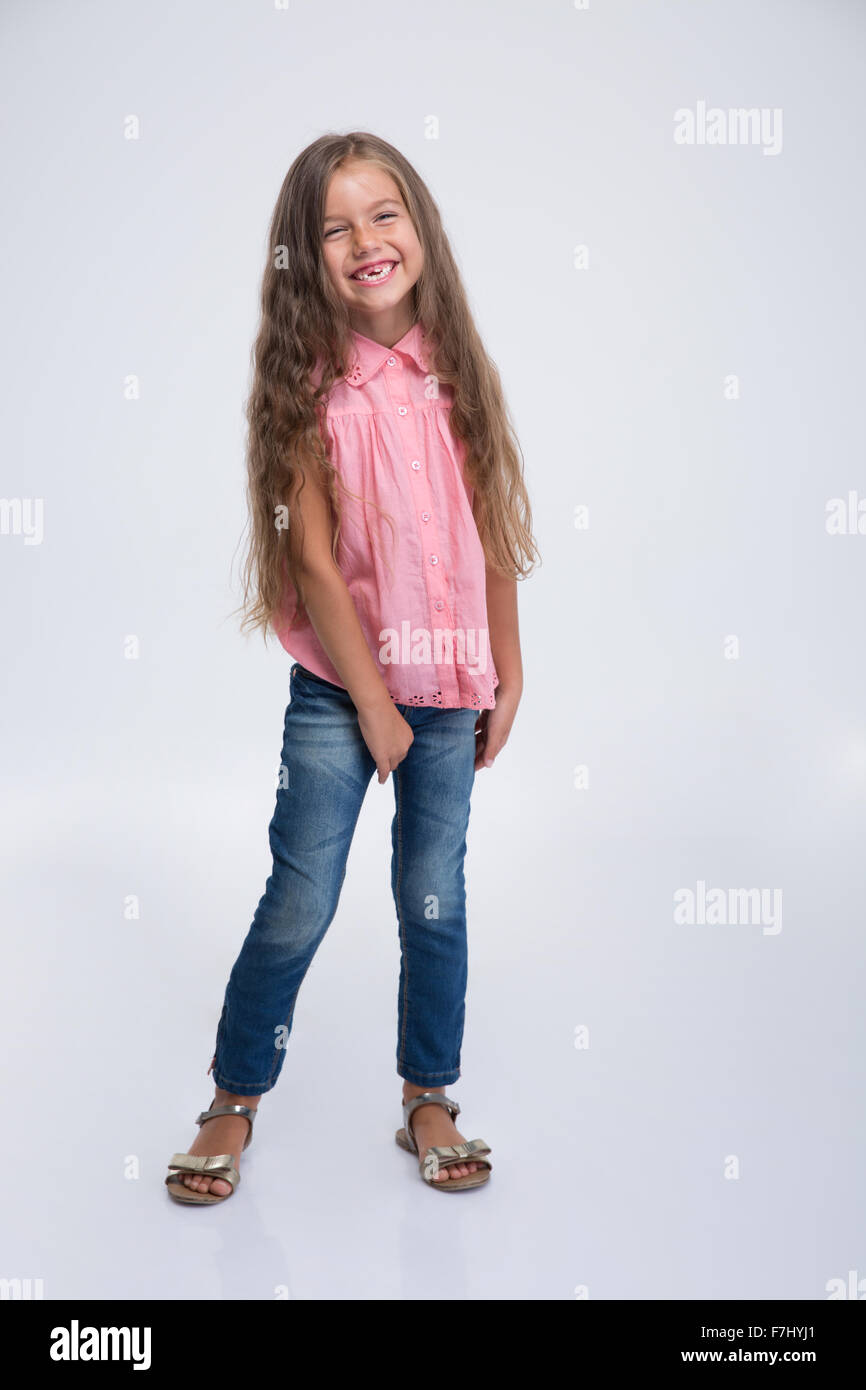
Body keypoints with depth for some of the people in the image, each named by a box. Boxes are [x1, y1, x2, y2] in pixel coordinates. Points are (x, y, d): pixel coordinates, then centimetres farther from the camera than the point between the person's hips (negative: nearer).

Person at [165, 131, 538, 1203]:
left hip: (450, 683, 3)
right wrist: (374, 704, -10)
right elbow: (314, 558, -11)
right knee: (298, 906, 3)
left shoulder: (455, 369, 1)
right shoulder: (310, 384, -9)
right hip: (338, 690, -3)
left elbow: (492, 532, 4)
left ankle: (428, 1103, 30)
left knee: (435, 901, 11)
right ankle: (233, 1105, 25)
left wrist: (507, 675, 3)